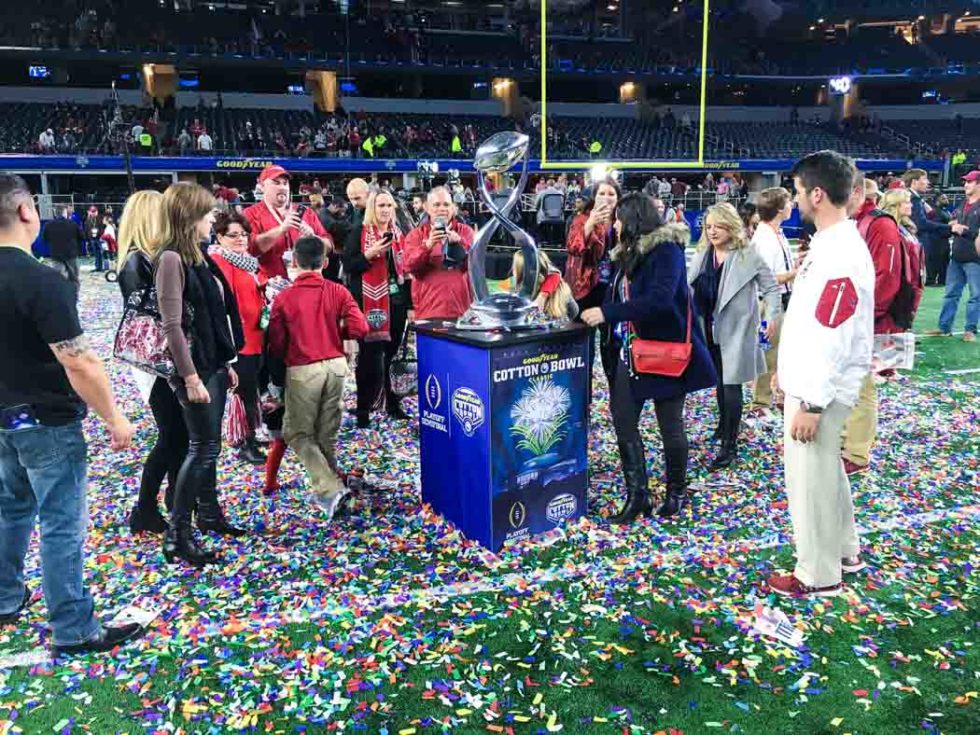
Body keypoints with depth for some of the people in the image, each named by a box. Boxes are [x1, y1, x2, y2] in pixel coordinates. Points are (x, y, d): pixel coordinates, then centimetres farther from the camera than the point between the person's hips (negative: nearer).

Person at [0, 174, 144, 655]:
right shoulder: (42, 281, -24)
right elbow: (79, 363, -26)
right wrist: (115, 419, -16)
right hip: (46, 421, -8)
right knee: (62, 524, 0)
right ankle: (74, 632, 11)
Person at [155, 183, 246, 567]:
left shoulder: (198, 255, 11)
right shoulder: (171, 258, -17)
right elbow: (172, 325, -20)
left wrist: (226, 363, 17)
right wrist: (191, 378, -21)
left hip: (213, 364, 8)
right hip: (194, 368, -8)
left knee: (208, 444, 17)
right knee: (202, 447, -4)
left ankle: (209, 512, 31)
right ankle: (176, 533, 6)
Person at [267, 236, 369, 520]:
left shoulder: (283, 298, -5)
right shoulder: (338, 292, -1)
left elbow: (276, 345, 0)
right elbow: (359, 328, -8)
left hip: (302, 370, -3)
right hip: (336, 365, 3)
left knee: (298, 433, 8)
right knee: (327, 433, 14)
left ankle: (329, 488, -5)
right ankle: (330, 484, 22)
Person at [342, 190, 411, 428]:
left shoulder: (398, 233, 13)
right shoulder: (358, 233, -2)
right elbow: (348, 265, -7)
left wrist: (410, 304, 14)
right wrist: (370, 254, -22)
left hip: (396, 301, 5)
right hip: (369, 303, -5)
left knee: (390, 353, 11)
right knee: (370, 355, -3)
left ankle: (391, 402, 22)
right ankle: (364, 409, 6)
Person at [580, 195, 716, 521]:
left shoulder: (667, 249, -15)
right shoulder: (629, 254, 11)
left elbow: (659, 299, -28)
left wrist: (607, 313, -28)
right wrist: (590, 313, 2)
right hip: (631, 352, 8)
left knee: (670, 425, 6)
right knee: (623, 420, 4)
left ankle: (677, 491, 27)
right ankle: (637, 494, 15)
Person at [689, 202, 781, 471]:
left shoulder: (747, 255, -9)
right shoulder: (703, 254, 5)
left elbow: (771, 286, -5)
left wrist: (773, 315, -16)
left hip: (736, 330, -5)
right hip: (710, 329, 5)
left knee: (731, 385, -6)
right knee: (718, 381, 18)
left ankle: (730, 445, 1)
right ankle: (724, 426, 38)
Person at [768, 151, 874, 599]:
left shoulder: (842, 255, -24)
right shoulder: (827, 243, 8)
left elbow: (833, 338, -25)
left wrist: (811, 403, -22)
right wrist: (787, 367, 21)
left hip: (819, 390, -10)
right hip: (808, 380, 10)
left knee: (810, 477, 3)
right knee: (825, 469, 22)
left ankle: (818, 575, 19)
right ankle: (843, 550, 40)